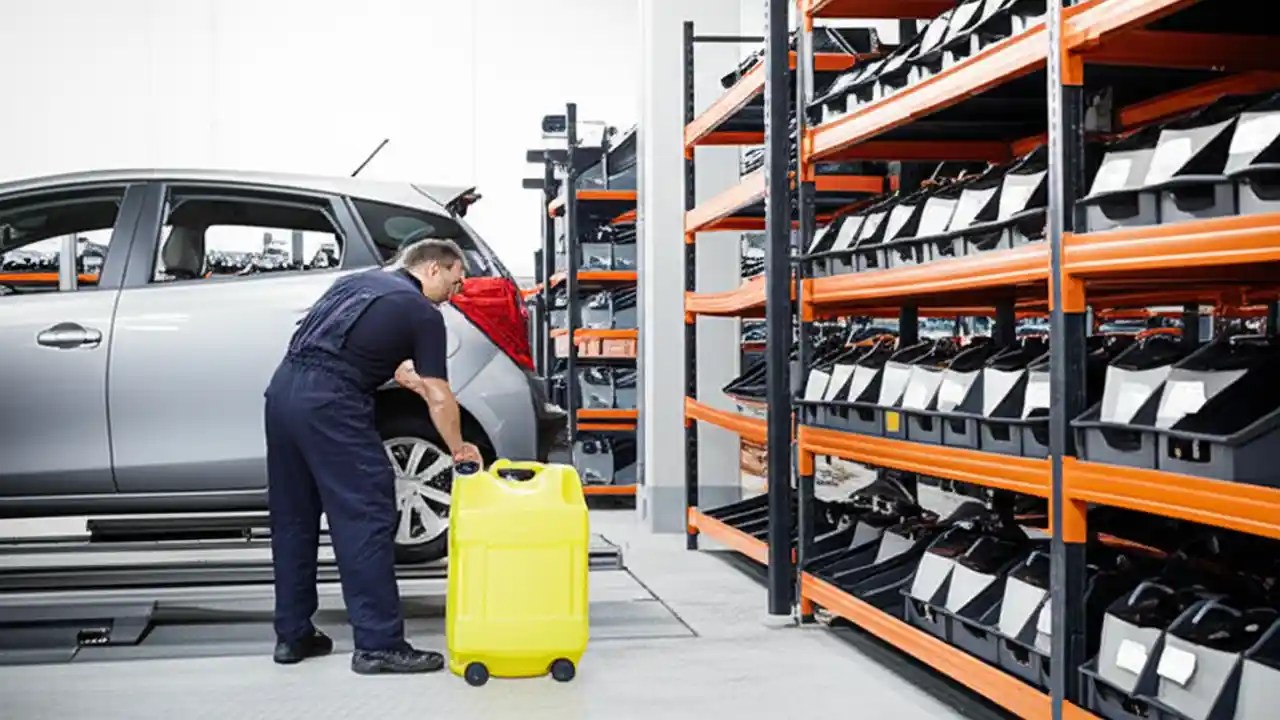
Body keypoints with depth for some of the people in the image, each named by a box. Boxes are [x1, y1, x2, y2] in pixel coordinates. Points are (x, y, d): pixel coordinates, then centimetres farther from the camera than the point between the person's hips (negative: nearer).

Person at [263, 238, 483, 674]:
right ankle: (378, 644, -2)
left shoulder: (357, 281, 23)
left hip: (282, 388, 8)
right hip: (330, 404, -8)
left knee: (292, 519, 15)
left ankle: (292, 634, 22)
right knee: (366, 521, -3)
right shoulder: (423, 314, 2)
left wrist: (400, 373, 37)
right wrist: (459, 450, 15)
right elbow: (439, 398, 2)